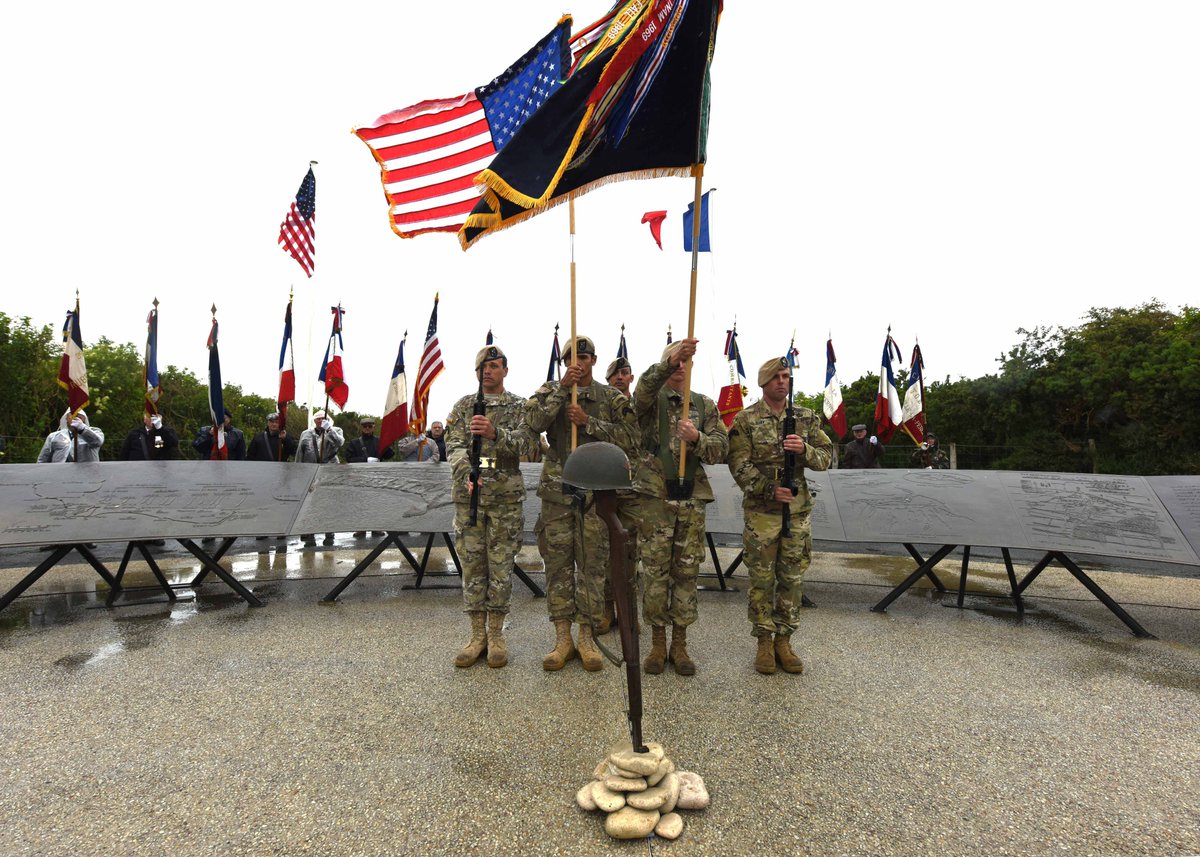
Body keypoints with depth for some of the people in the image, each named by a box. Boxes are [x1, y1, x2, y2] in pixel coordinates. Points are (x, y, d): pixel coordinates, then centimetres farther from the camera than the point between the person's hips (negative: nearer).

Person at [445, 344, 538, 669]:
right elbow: (453, 445, -1)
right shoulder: (463, 406, 10)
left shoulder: (520, 407, 6)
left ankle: (496, 634, 17)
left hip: (507, 496, -1)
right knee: (472, 564, 6)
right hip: (468, 494, 2)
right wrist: (467, 474, -21)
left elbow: (526, 442, -11)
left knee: (501, 565, 4)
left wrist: (495, 433, -30)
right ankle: (477, 634, 18)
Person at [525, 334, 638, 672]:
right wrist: (563, 387, -15)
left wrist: (589, 422, -12)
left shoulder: (613, 397, 7)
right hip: (557, 490, 1)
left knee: (592, 565, 4)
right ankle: (562, 637, 16)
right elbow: (534, 422, -11)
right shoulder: (550, 391, 8)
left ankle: (586, 636, 16)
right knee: (558, 564, 5)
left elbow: (629, 439, -4)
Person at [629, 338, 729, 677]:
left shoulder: (705, 405, 12)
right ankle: (657, 643, 17)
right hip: (654, 497, -2)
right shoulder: (651, 399, 4)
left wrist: (696, 438, -18)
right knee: (654, 571, 3)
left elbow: (721, 449, 3)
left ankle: (680, 644, 20)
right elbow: (644, 386, -22)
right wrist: (670, 361, -40)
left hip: (692, 499, 2)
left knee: (686, 572, 7)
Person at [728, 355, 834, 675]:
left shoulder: (806, 418, 9)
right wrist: (768, 489, -18)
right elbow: (739, 465, -8)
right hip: (761, 511, -3)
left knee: (792, 579, 9)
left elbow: (826, 456, 6)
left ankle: (783, 640, 22)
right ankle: (764, 642, 17)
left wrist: (805, 449, -15)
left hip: (798, 510, 3)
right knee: (761, 578, 4)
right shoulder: (745, 420, -2)